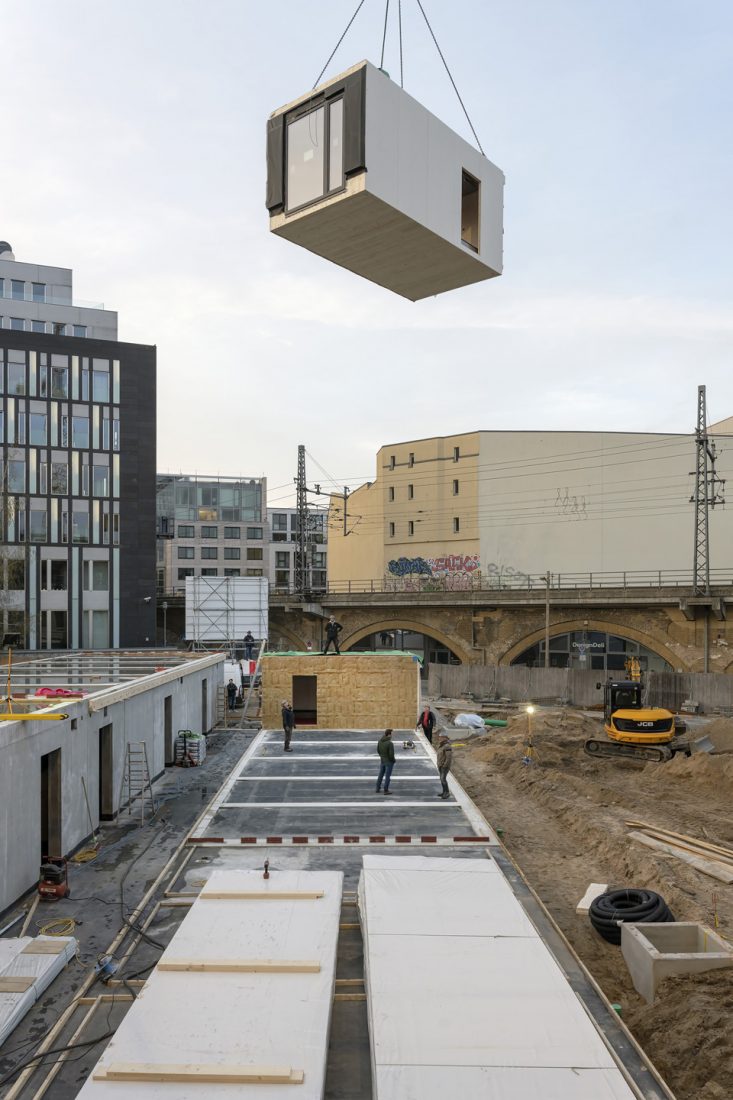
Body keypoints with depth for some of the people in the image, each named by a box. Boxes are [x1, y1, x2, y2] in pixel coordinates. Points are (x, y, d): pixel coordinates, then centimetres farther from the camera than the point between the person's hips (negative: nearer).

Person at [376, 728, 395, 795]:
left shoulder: (380, 741, -6)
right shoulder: (390, 743, -29)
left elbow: (378, 750, 7)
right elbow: (391, 754, -25)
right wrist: (393, 760, -6)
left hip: (382, 760, 7)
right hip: (389, 762, -7)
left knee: (381, 775, 20)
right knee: (387, 776, 7)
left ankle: (378, 788, 30)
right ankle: (386, 790, 16)